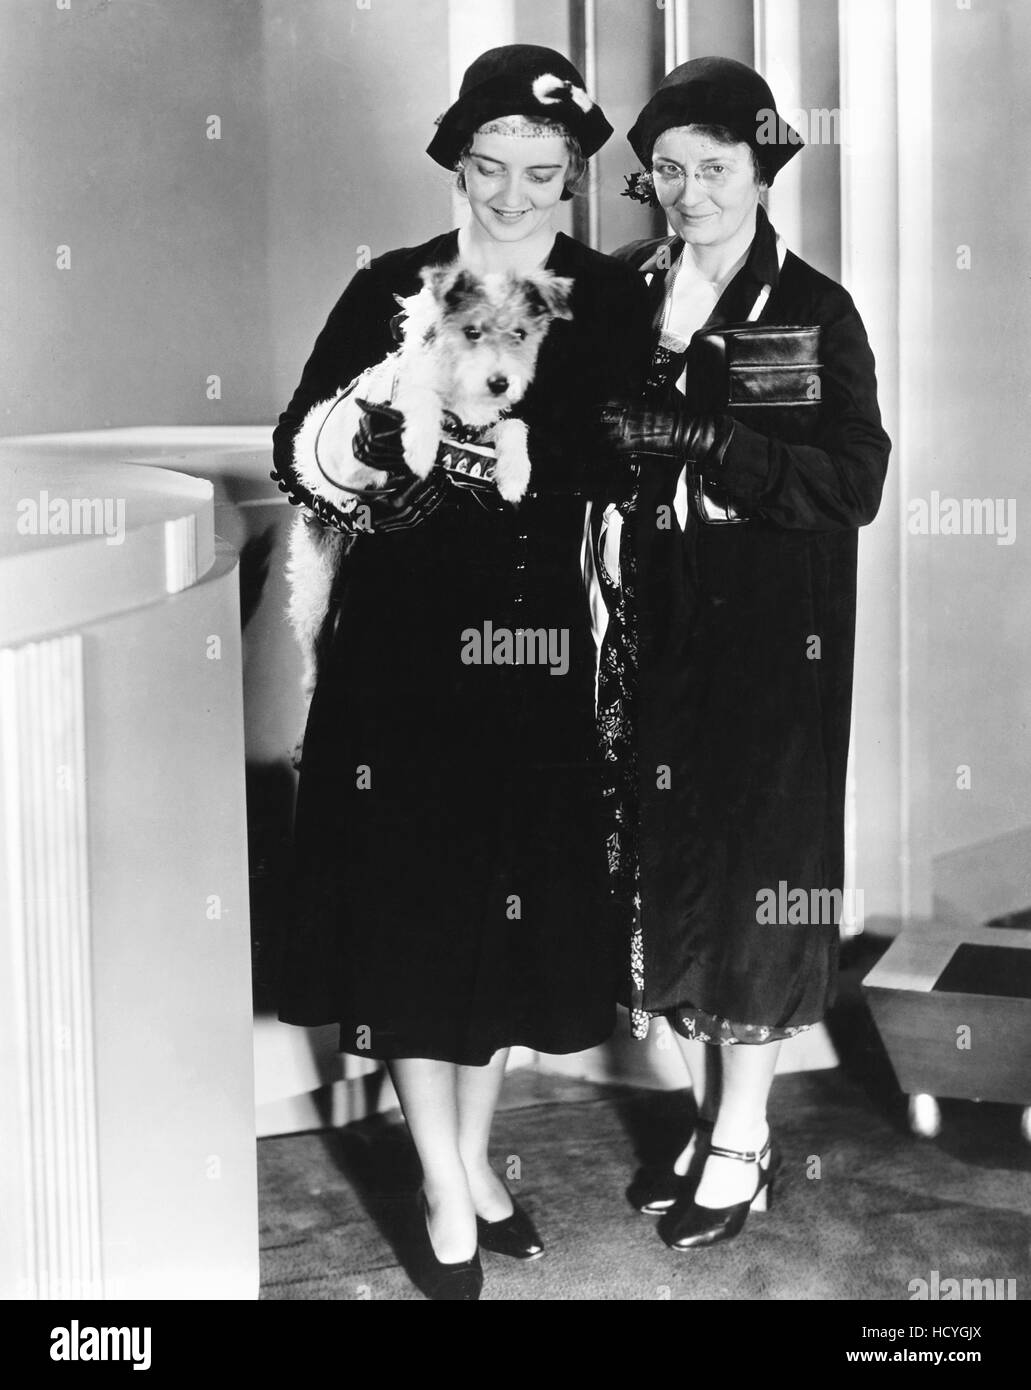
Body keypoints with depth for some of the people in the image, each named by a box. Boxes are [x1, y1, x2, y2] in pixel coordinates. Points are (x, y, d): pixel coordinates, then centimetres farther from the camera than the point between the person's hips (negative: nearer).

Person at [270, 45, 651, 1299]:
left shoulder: (610, 302, 0)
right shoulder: (392, 287, -2)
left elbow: (620, 467, -11)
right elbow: (301, 448, -5)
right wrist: (384, 428, -25)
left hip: (533, 644, 1)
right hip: (399, 644, -1)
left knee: (514, 907, 11)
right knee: (409, 908, 1)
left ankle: (474, 1157, 33)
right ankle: (448, 1203, 15)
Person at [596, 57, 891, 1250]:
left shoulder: (814, 312, -6)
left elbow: (852, 482, -17)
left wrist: (697, 433, -23)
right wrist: (661, 339, -10)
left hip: (774, 638, -4)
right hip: (656, 628, 4)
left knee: (756, 873, 3)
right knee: (668, 870, 9)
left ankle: (743, 1143, 18)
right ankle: (710, 1117, 26)